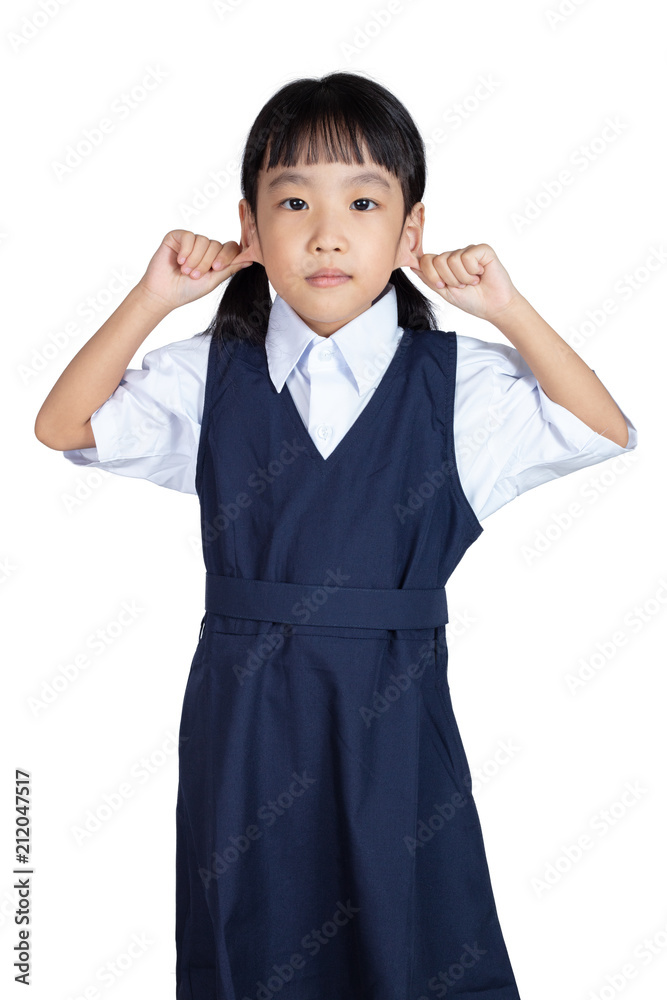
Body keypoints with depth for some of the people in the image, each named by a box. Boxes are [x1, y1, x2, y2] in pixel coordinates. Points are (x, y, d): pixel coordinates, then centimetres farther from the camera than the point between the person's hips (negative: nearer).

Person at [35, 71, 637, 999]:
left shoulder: (460, 382, -2)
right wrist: (152, 299, -10)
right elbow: (63, 426, -1)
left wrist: (509, 310, -13)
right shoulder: (210, 375, 1)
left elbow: (606, 433, -5)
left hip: (394, 714, -1)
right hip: (243, 714, 1)